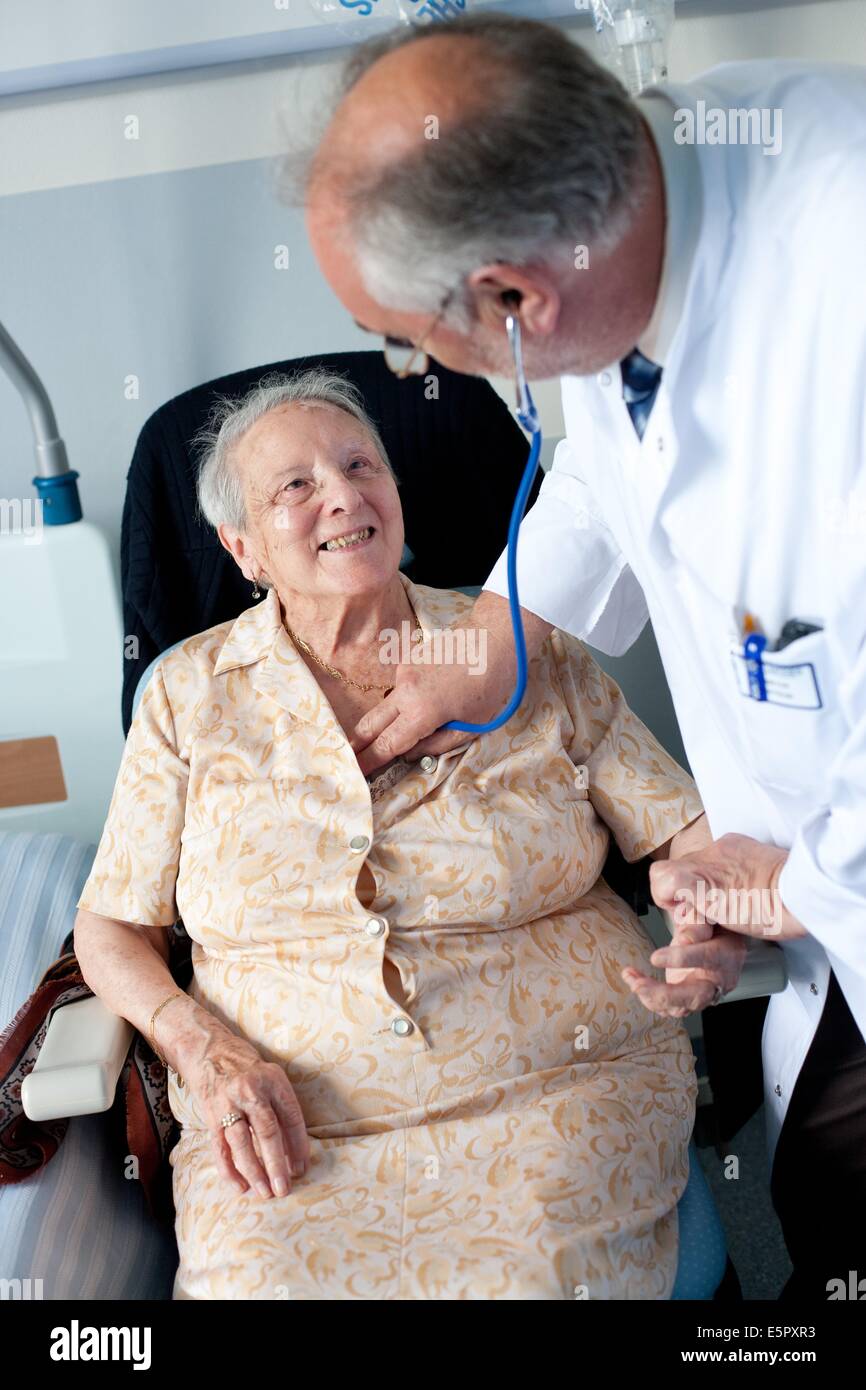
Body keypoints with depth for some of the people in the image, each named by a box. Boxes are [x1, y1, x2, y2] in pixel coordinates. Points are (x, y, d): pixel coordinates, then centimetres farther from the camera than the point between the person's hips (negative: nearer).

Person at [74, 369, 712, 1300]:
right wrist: (204, 1050, -7)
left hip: (557, 1097, 0)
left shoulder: (529, 655, 8)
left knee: (536, 1273, -27)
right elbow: (109, 928, 11)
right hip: (286, 1133, 1)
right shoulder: (191, 694, 8)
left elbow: (693, 832, 6)